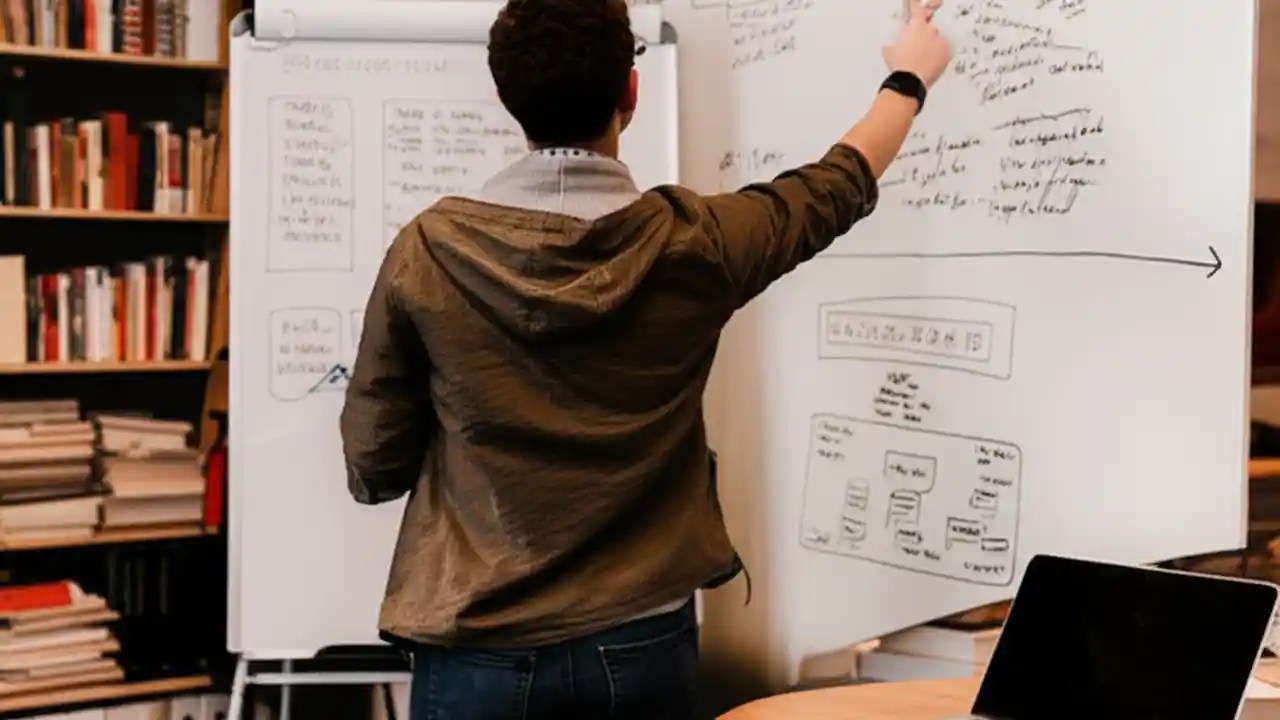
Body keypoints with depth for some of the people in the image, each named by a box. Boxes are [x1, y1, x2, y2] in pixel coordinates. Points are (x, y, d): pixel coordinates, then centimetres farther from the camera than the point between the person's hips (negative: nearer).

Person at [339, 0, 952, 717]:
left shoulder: (429, 253, -12)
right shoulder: (692, 244, -10)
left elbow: (373, 470, -3)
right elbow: (840, 187, 10)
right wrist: (909, 79, 29)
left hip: (485, 654, -1)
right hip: (644, 643, 2)